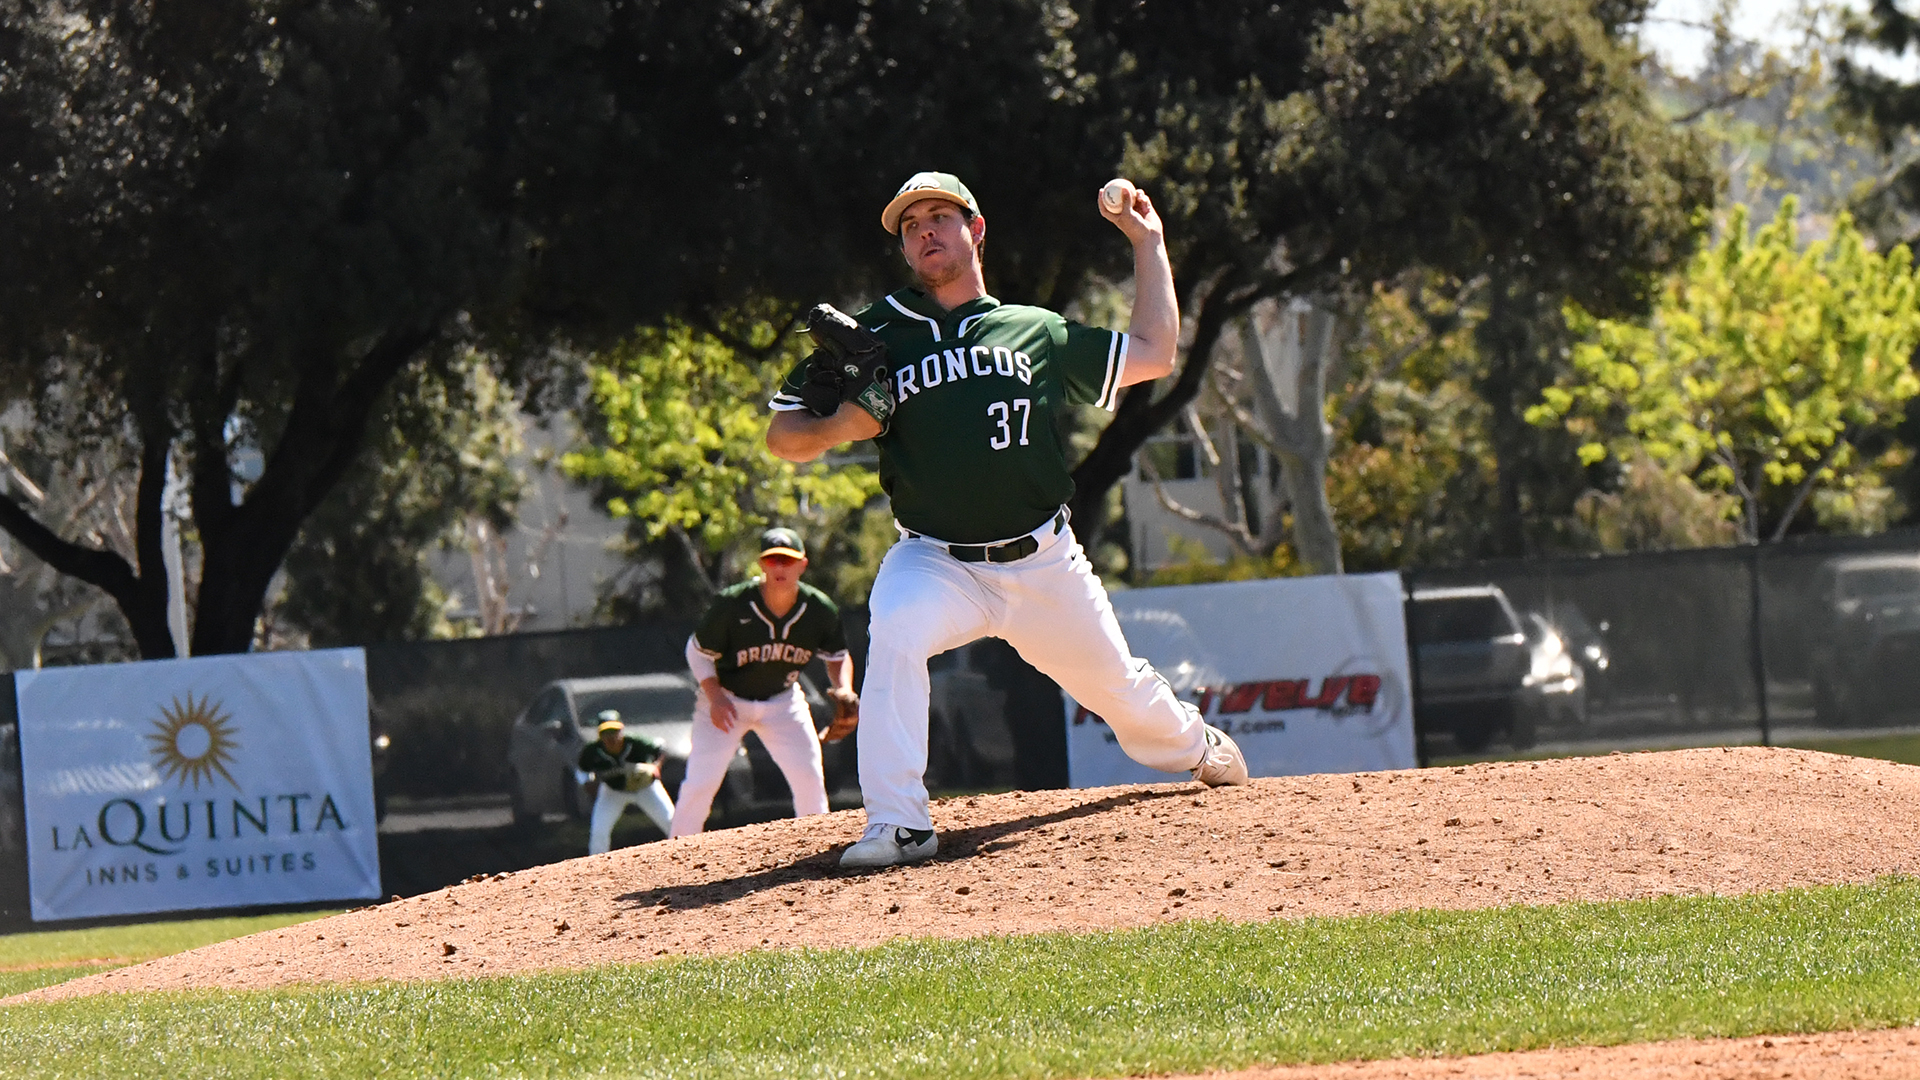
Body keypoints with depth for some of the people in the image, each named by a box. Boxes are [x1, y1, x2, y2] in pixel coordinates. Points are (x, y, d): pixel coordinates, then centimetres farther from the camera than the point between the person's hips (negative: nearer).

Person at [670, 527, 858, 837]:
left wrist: (843, 688, -19)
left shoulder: (821, 610, -16)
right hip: (727, 699, -3)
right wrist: (715, 697, -24)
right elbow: (698, 652, -12)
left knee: (810, 778, -3)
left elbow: (838, 656, 2)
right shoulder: (732, 604, -26)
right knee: (701, 782, -13)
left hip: (782, 700, 3)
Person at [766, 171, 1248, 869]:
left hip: (1044, 564, 2)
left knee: (1116, 686, 15)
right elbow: (783, 437, 2)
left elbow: (1153, 354, 15)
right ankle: (897, 826, -32)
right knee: (894, 635, -33)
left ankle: (1196, 748, 50)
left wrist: (1148, 242, 18)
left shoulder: (1039, 333, 9)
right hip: (933, 564, -2)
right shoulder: (876, 337, 2)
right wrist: (839, 427, -20)